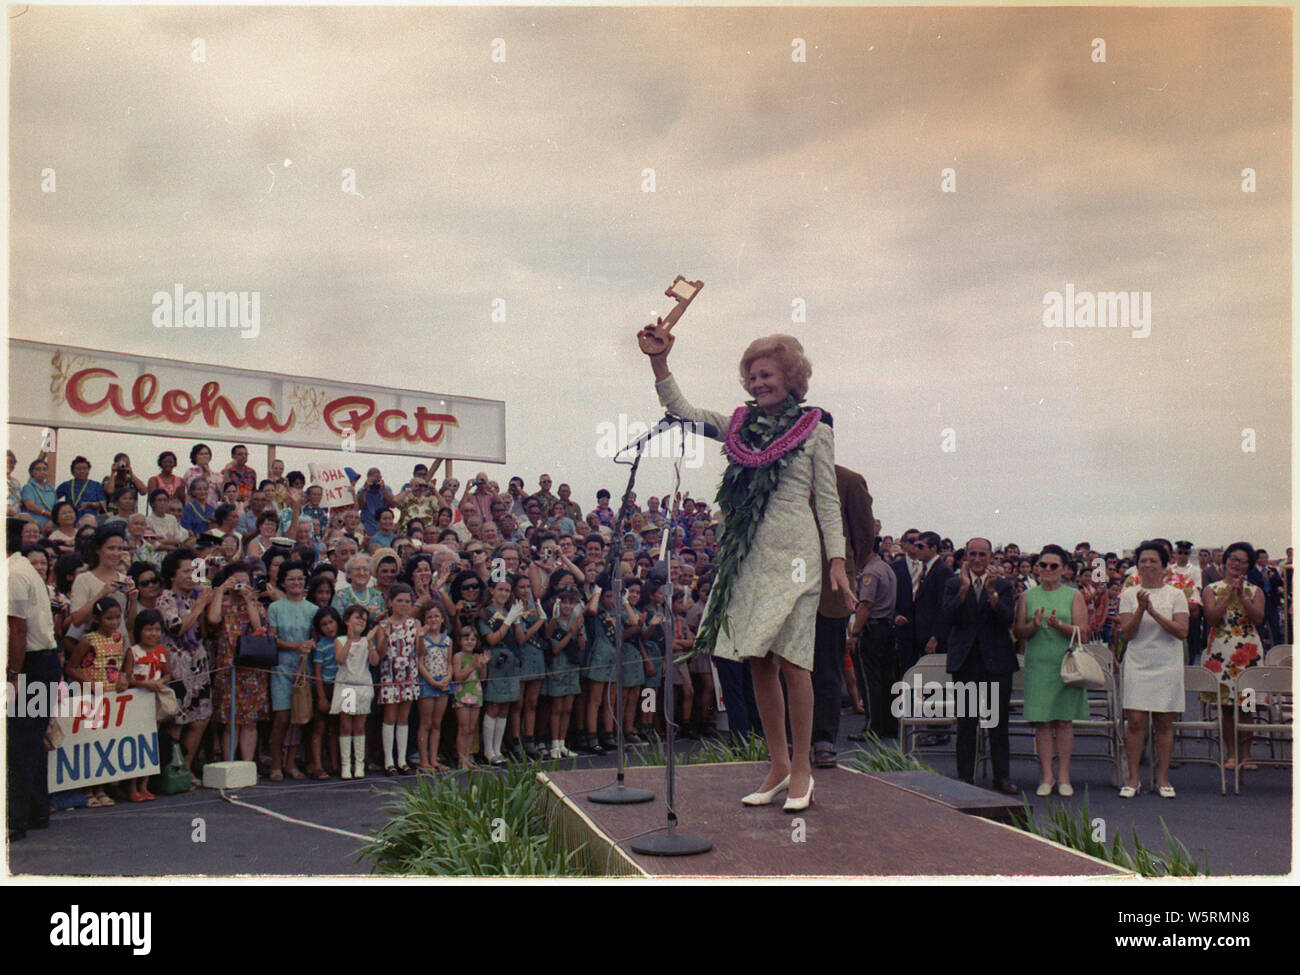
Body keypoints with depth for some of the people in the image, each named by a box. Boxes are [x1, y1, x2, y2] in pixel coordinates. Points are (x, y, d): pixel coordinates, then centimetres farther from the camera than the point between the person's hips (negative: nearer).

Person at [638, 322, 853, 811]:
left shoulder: (816, 431, 4)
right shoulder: (739, 424, 12)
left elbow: (828, 500, 3)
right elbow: (680, 410, 6)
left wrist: (837, 560, -4)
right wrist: (659, 361, -5)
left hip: (793, 553, -4)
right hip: (747, 555, 4)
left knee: (790, 661, -5)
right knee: (759, 662, 6)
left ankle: (802, 768, 8)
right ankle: (778, 767, 17)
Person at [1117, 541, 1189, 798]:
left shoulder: (1176, 595, 3)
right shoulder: (1129, 594, 4)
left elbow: (1182, 632, -8)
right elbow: (1127, 633, -4)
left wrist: (1154, 612, -17)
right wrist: (1141, 609, -18)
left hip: (1167, 666, 0)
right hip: (1137, 665, 0)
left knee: (1164, 723, 4)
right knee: (1136, 721, -5)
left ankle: (1163, 778, 14)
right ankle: (1133, 779, 4)